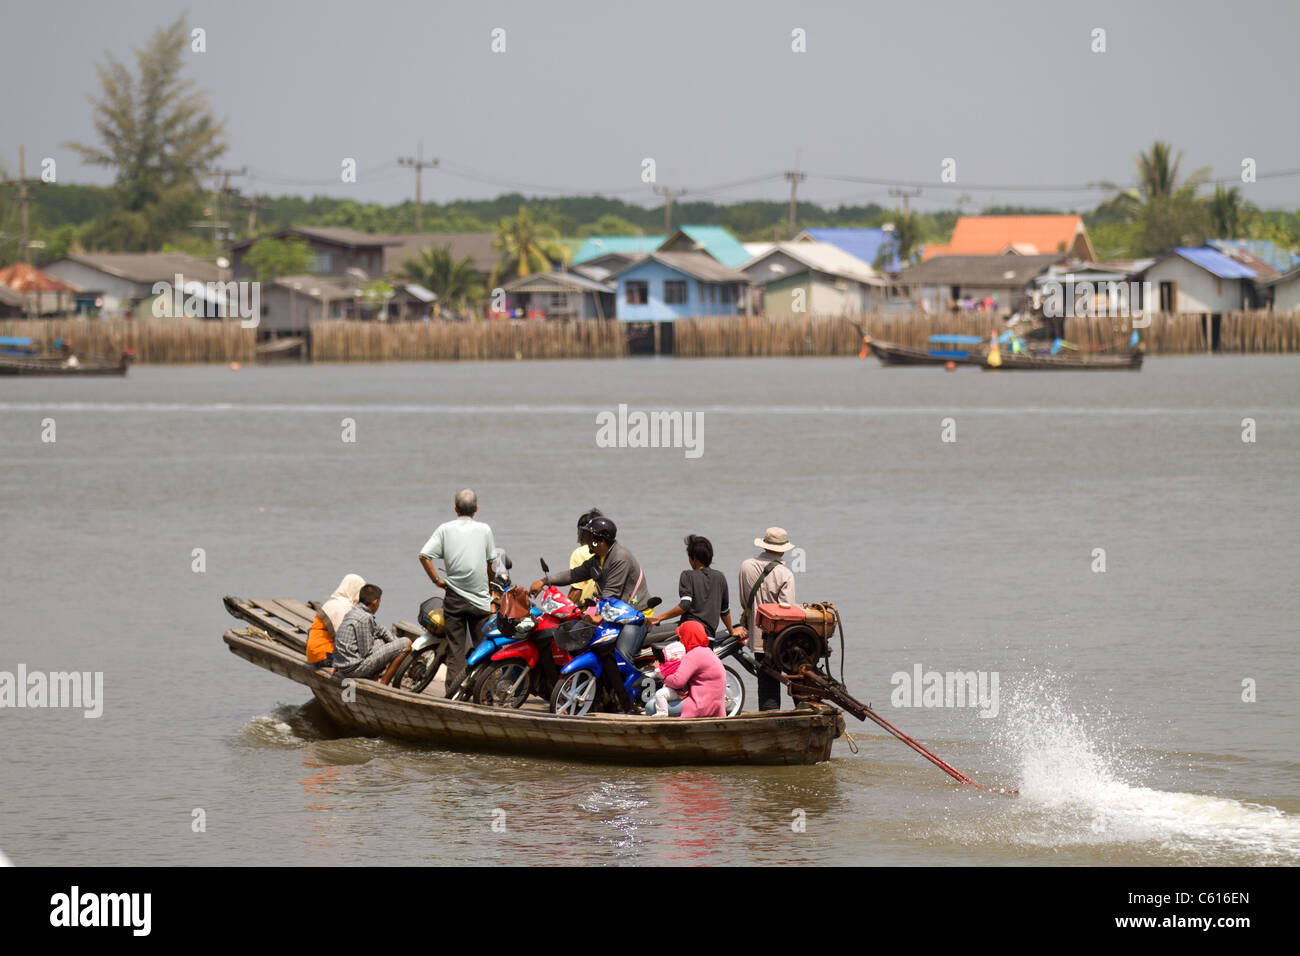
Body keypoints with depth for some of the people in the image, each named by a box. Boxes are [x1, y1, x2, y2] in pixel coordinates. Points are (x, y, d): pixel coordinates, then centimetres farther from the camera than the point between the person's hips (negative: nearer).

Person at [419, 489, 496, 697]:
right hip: (480, 599, -1)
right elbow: (491, 562, 8)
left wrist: (437, 580, 0)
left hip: (454, 597, 1)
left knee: (455, 650, 4)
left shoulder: (445, 529, -2)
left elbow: (424, 556, -11)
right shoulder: (484, 530, -1)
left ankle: (453, 694, -2)